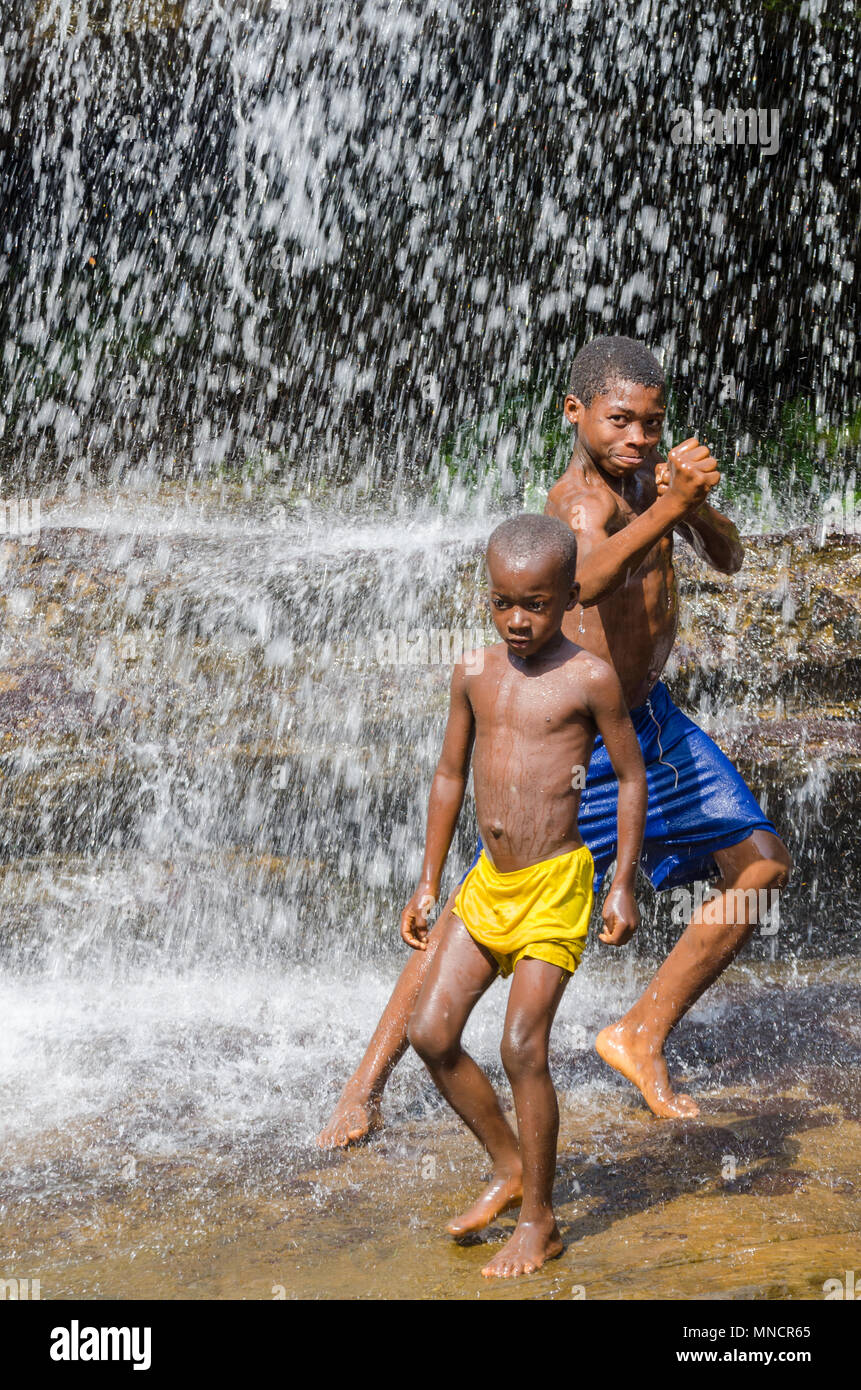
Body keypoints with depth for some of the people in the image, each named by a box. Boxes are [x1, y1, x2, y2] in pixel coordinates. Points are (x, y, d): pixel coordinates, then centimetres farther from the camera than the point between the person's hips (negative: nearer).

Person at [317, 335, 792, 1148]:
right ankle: (366, 1086, 1)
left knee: (761, 866, 9)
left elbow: (726, 560, 2)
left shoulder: (643, 467, 3)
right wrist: (665, 510, -59)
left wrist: (696, 509, -19)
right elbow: (587, 577, -45)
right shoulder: (581, 496, -23)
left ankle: (642, 1036, 18)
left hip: (649, 719, 8)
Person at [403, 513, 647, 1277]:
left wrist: (624, 885, -4)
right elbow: (450, 775, 14)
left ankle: (540, 1221, 10)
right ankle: (509, 1166, 24)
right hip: (489, 882, 6)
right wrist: (428, 883, 14)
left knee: (523, 1048, -8)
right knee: (430, 1032, 1)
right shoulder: (474, 674, 6)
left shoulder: (589, 678, -8)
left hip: (556, 883, -6)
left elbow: (632, 776, -1)